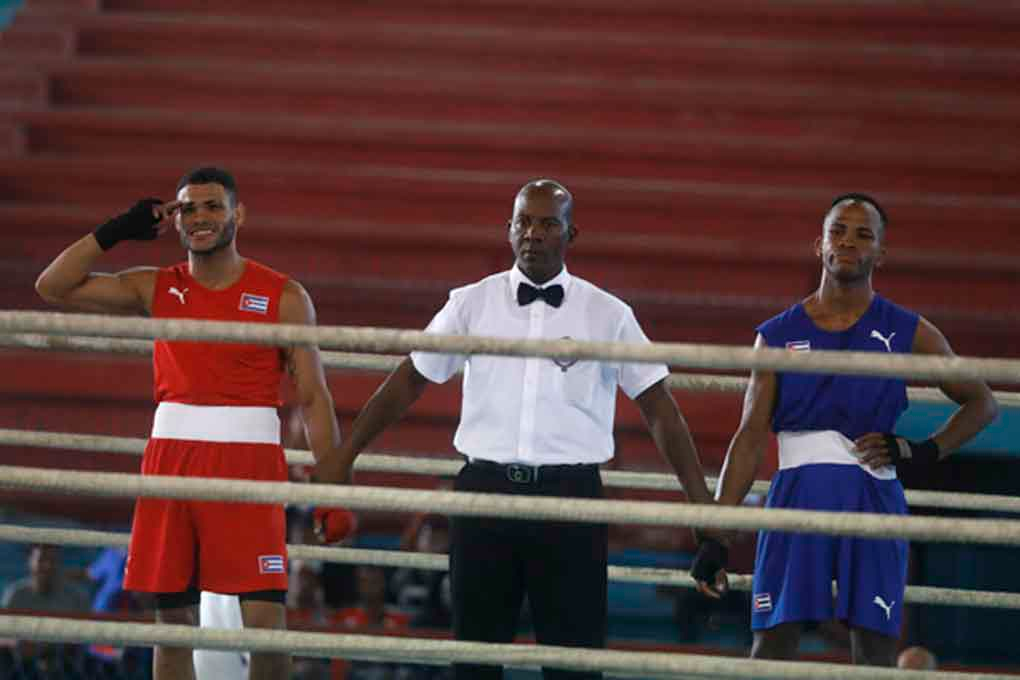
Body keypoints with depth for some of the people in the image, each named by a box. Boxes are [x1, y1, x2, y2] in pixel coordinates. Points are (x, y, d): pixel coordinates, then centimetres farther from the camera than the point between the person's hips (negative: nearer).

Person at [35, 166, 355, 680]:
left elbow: (313, 397, 1)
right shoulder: (156, 289, 9)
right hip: (170, 459, 3)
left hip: (249, 463, -3)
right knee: (172, 618, 5)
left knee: (264, 616, -11)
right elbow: (53, 286, 8)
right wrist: (117, 232, 3)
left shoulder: (285, 298, 2)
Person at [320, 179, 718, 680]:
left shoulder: (608, 316, 4)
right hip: (485, 488, 1)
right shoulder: (471, 305, 7)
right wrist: (342, 461, 10)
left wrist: (702, 504, -2)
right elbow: (407, 383, 12)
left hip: (570, 496, -1)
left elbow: (659, 410, 4)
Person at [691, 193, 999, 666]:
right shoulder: (778, 336, 8)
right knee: (772, 641, -5)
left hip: (873, 502, 0)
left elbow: (981, 404, 15)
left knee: (874, 648, -4)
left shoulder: (907, 333, 7)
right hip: (796, 498, 0)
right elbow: (750, 437, 6)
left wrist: (926, 452, -2)